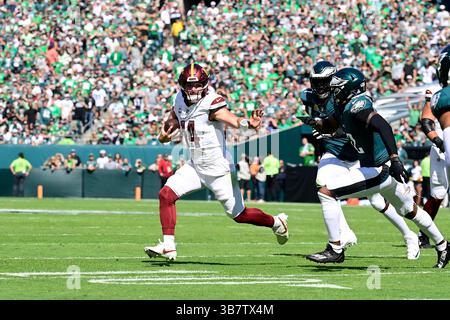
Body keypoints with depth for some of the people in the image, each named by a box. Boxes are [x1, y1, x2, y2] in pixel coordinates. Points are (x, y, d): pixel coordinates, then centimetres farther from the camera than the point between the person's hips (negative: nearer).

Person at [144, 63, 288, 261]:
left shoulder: (212, 103, -21)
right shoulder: (180, 101, 0)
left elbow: (234, 121, -38)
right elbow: (171, 121, 20)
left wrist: (249, 124, -60)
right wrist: (163, 135, -3)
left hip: (217, 168, -7)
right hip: (196, 166, 7)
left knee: (238, 214, 3)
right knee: (166, 194, -7)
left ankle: (276, 223, 28)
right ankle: (168, 246, -2)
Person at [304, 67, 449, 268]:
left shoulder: (357, 105, -19)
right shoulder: (343, 106, 10)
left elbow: (382, 125, -35)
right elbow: (330, 126, 26)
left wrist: (394, 158, -44)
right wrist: (316, 123, 4)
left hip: (379, 171, -11)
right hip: (385, 169, 11)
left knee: (326, 193, -14)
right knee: (409, 210, 29)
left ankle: (335, 250, -10)